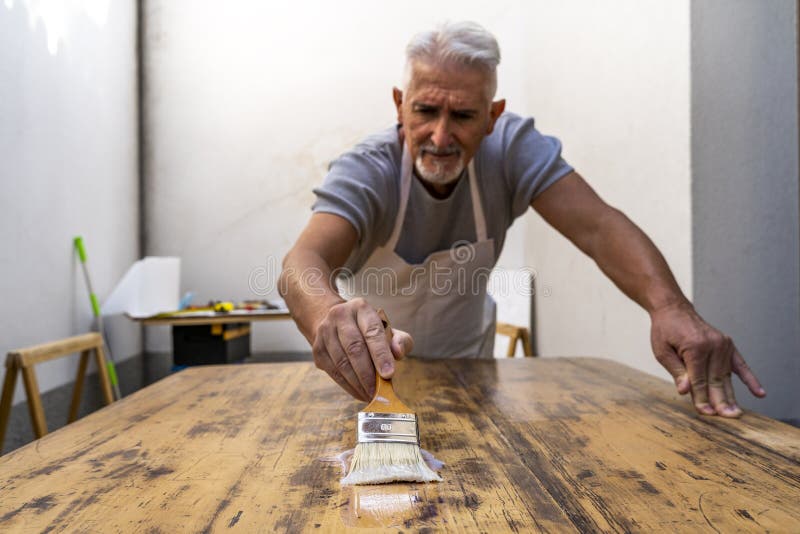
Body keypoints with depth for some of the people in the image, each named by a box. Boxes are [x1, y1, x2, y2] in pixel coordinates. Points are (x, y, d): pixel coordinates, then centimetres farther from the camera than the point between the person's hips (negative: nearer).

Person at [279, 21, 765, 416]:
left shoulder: (513, 149, -18)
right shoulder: (365, 171, -25)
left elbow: (598, 227, -28)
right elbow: (303, 262, -42)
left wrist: (671, 307, -47)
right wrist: (329, 314, -66)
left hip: (467, 358, 1)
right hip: (373, 366, -1)